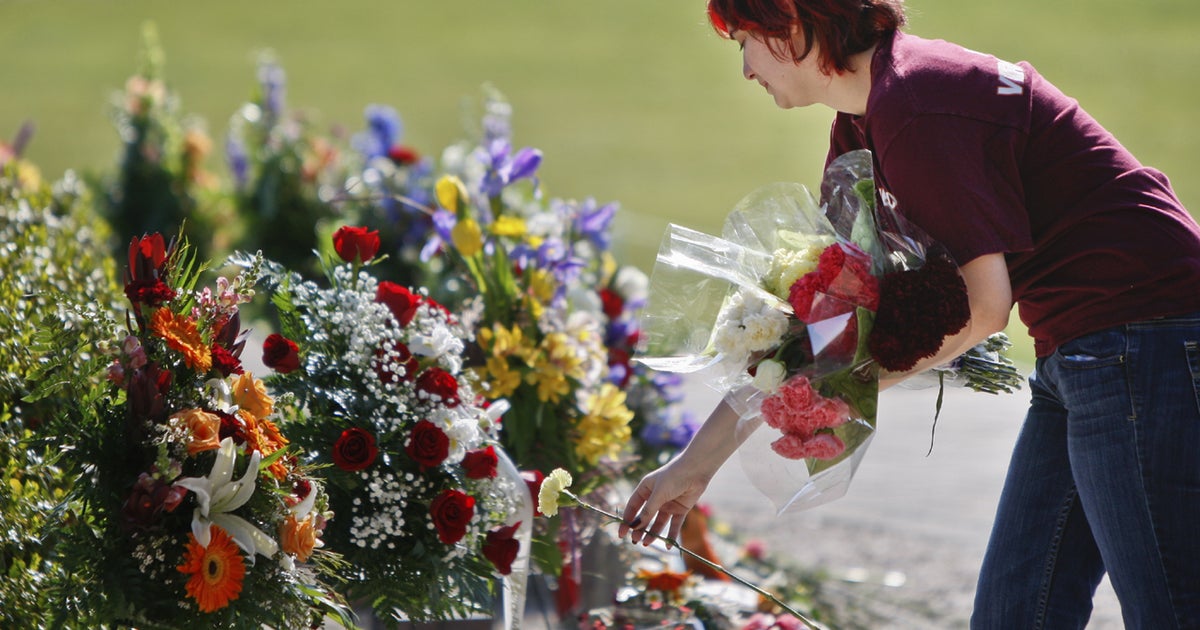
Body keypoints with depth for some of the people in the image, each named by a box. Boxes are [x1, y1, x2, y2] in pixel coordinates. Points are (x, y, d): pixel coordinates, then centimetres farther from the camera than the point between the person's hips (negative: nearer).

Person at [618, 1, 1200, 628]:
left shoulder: (912, 104, -18)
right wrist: (699, 458, 19)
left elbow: (983, 306, -17)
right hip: (1075, 359, 11)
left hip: (1145, 346, -11)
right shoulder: (861, 125, 13)